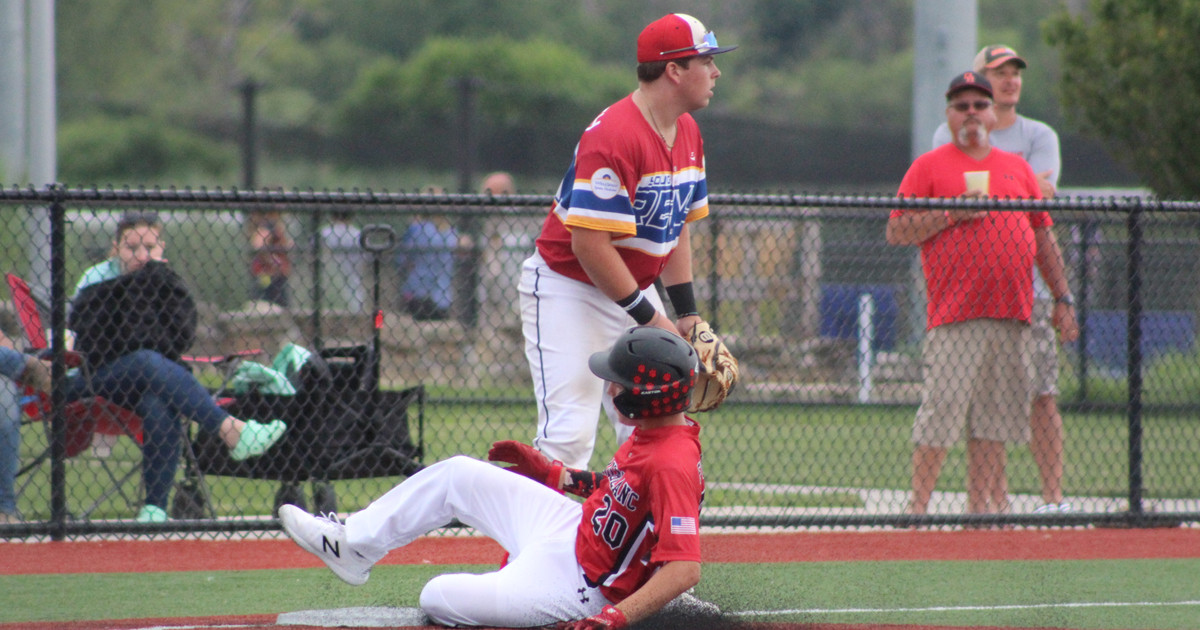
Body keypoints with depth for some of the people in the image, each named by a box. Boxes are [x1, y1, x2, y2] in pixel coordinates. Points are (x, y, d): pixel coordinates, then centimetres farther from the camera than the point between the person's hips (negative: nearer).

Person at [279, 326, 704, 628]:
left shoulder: (673, 464, -32)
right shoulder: (651, 434, -3)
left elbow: (685, 568, -36)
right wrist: (547, 471, 16)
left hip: (573, 584, -10)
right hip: (571, 529, 10)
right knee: (457, 475, 14)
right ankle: (353, 547, 26)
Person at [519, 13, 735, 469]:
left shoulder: (688, 132, 6)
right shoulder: (614, 136, -24)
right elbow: (589, 244, -27)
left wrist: (685, 313, 7)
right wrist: (650, 319, -21)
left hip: (631, 290, 9)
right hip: (565, 289, -9)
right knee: (570, 432, -17)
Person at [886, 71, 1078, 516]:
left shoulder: (1017, 169, 19)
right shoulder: (928, 167, 5)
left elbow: (1043, 238, 21)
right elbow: (896, 232, -2)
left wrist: (1062, 299, 15)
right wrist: (952, 214, -13)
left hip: (1012, 315, 5)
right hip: (955, 314, -5)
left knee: (994, 420, 5)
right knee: (941, 413, -9)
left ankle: (983, 506, 9)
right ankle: (917, 509, -4)